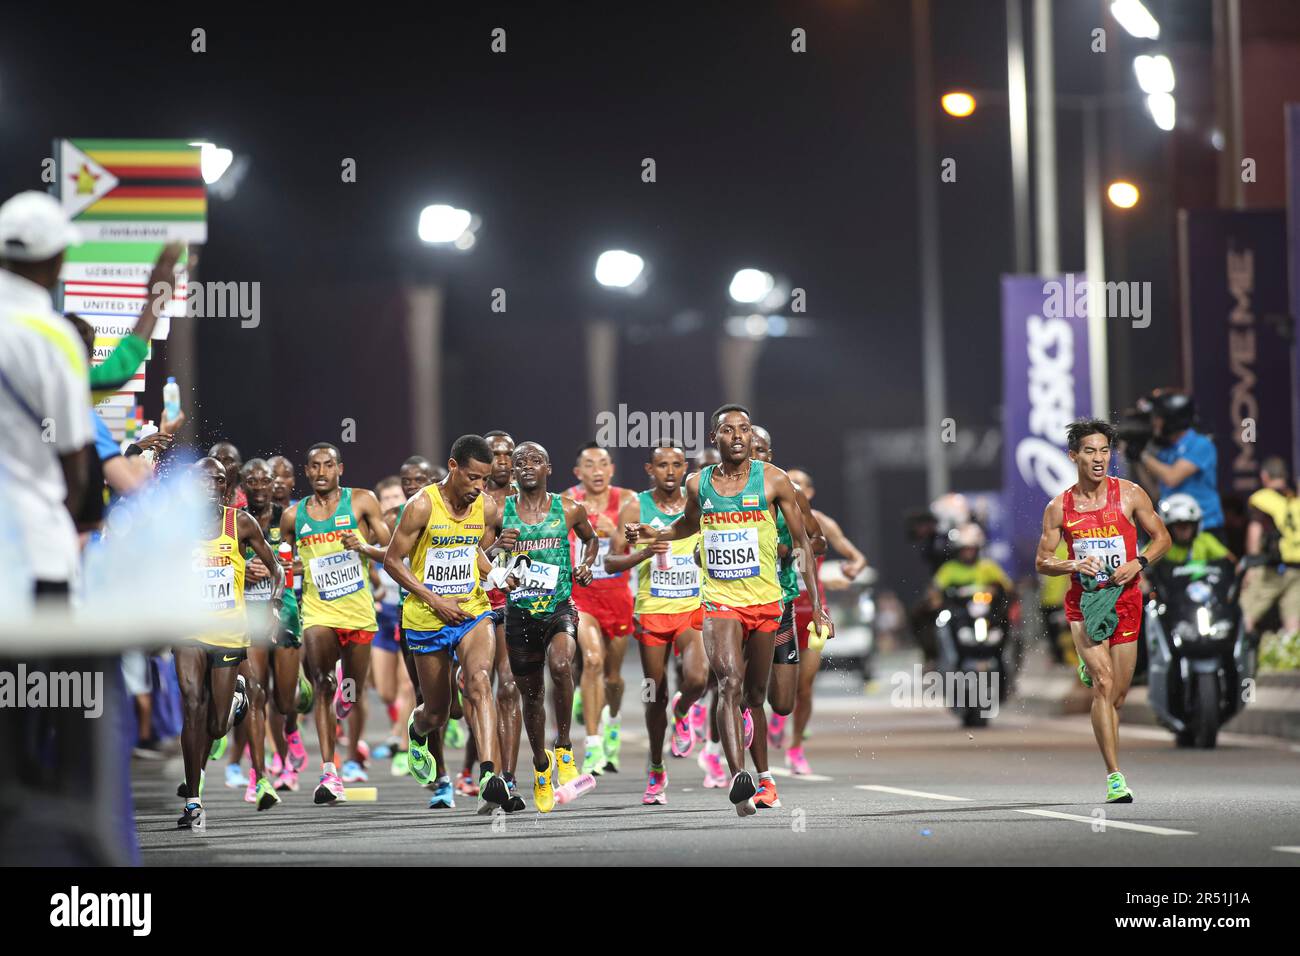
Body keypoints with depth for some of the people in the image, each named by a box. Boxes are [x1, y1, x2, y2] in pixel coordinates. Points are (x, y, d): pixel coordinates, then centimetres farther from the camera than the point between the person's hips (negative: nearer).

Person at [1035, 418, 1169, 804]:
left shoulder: (1130, 495, -1)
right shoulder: (1058, 507, 0)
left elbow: (1162, 537, 7)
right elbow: (1042, 562, 6)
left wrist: (1138, 563, -12)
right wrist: (1073, 565, -14)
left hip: (1125, 599, 2)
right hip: (1084, 602, -2)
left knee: (1118, 695, 11)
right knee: (1104, 686, -17)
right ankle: (1115, 776, -17)